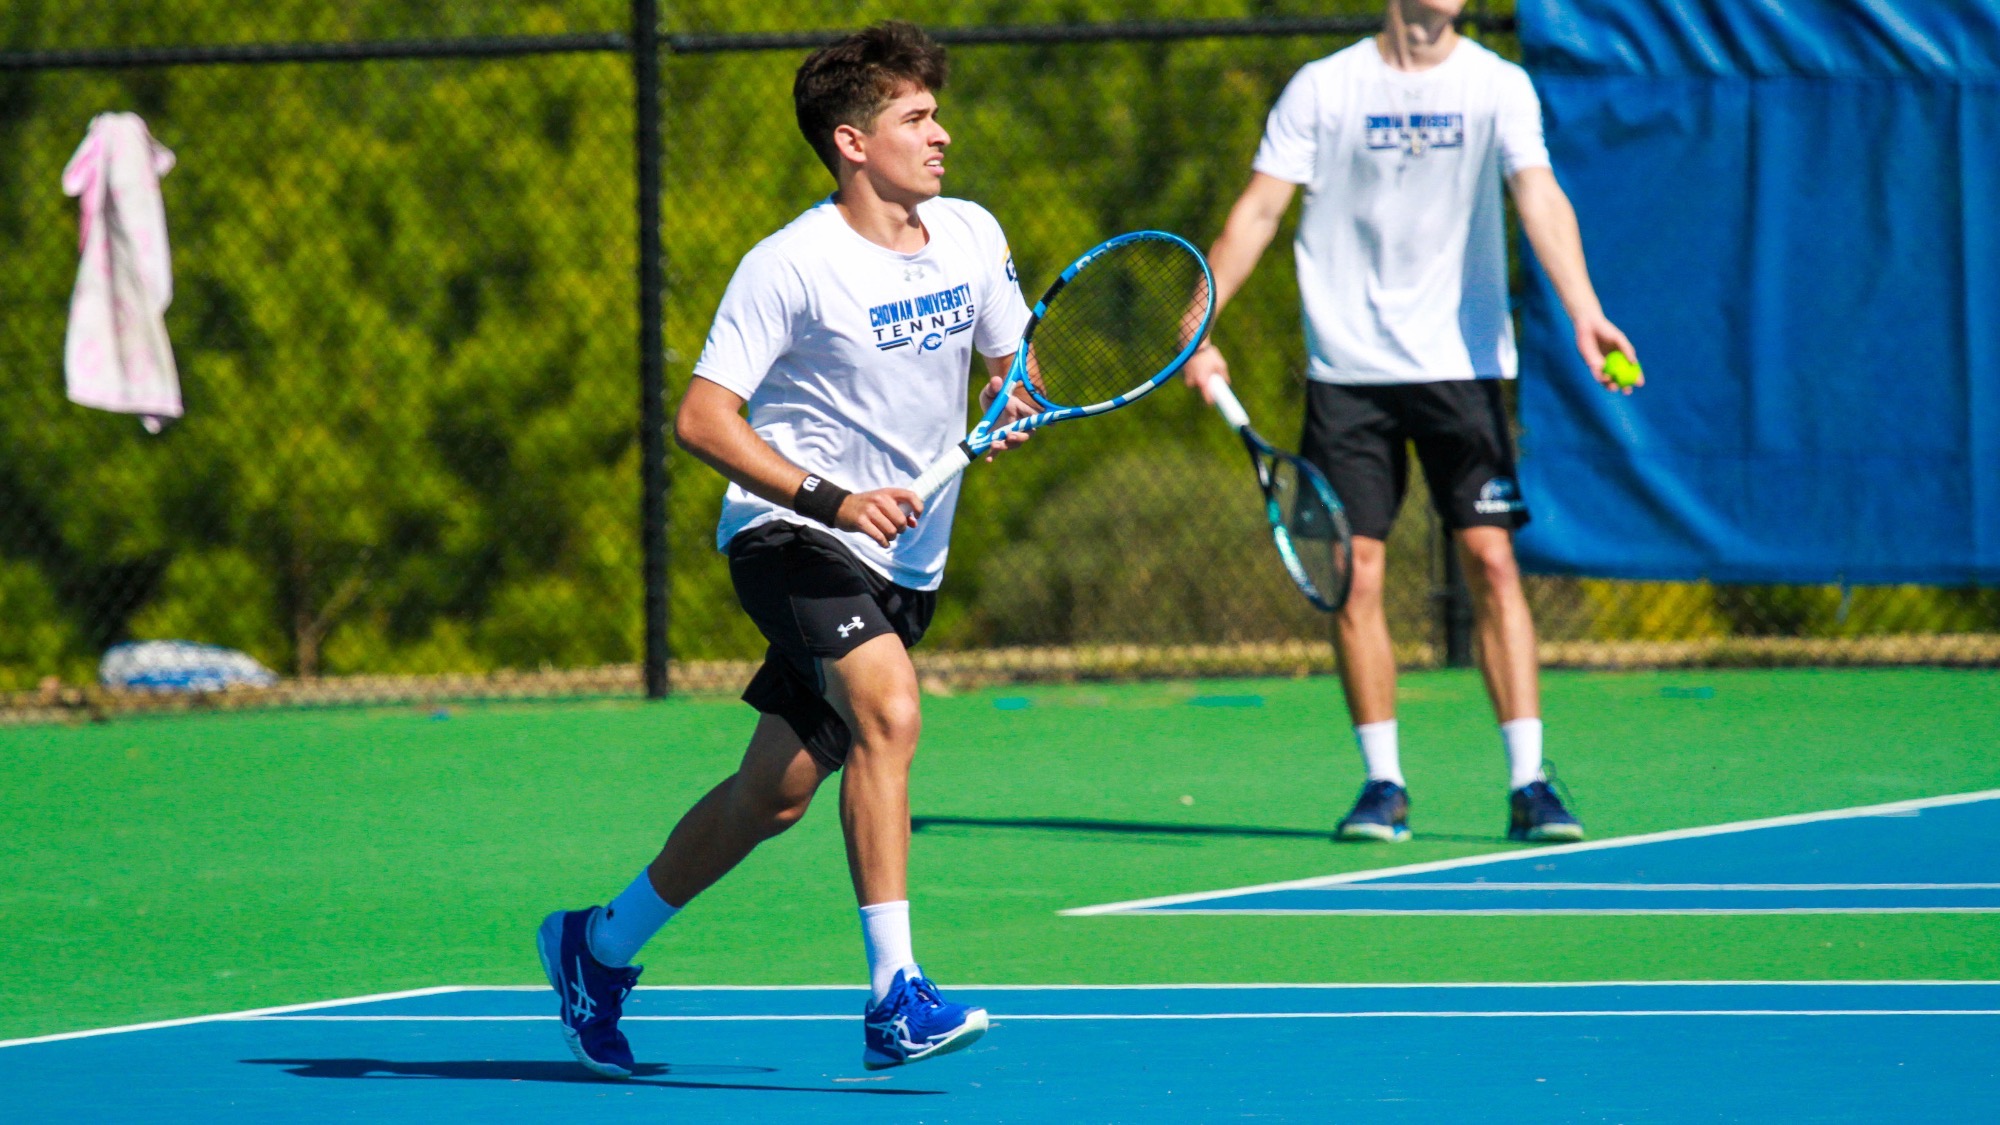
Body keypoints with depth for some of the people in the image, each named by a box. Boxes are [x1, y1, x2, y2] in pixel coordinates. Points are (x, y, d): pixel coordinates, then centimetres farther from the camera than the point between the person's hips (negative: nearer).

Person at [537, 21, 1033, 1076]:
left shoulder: (971, 235, 4)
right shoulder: (791, 265, -15)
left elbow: (1009, 364, 19)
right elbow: (702, 418, -17)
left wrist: (1014, 408, -6)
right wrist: (832, 500, -27)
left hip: (901, 561, 7)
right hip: (791, 539, -7)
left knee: (775, 796, 10)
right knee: (890, 711, -30)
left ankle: (599, 945, 31)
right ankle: (894, 997, -32)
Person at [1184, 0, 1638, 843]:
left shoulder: (1497, 86, -1)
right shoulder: (1324, 89, 1)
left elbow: (1539, 200, -14)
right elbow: (1259, 209, 1)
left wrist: (1585, 313, -30)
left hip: (1461, 361, 0)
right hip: (1347, 366, 0)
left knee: (1491, 560, -6)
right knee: (1354, 575, -2)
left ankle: (1528, 783, -3)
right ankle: (1383, 784, 9)